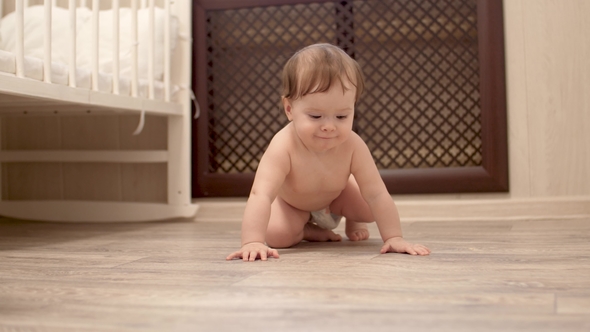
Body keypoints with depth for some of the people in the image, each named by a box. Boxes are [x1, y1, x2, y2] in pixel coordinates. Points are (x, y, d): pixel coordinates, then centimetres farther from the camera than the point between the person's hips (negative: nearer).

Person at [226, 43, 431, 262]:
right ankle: (304, 230, 10)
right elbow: (260, 195, -52)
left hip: (336, 195, 3)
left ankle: (353, 223, 21)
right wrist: (252, 242, -63)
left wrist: (393, 238, -35)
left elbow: (376, 194, -30)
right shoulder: (283, 147, -44)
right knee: (276, 234, -25)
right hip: (289, 203, -2)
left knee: (369, 209, -15)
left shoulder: (352, 146, -35)